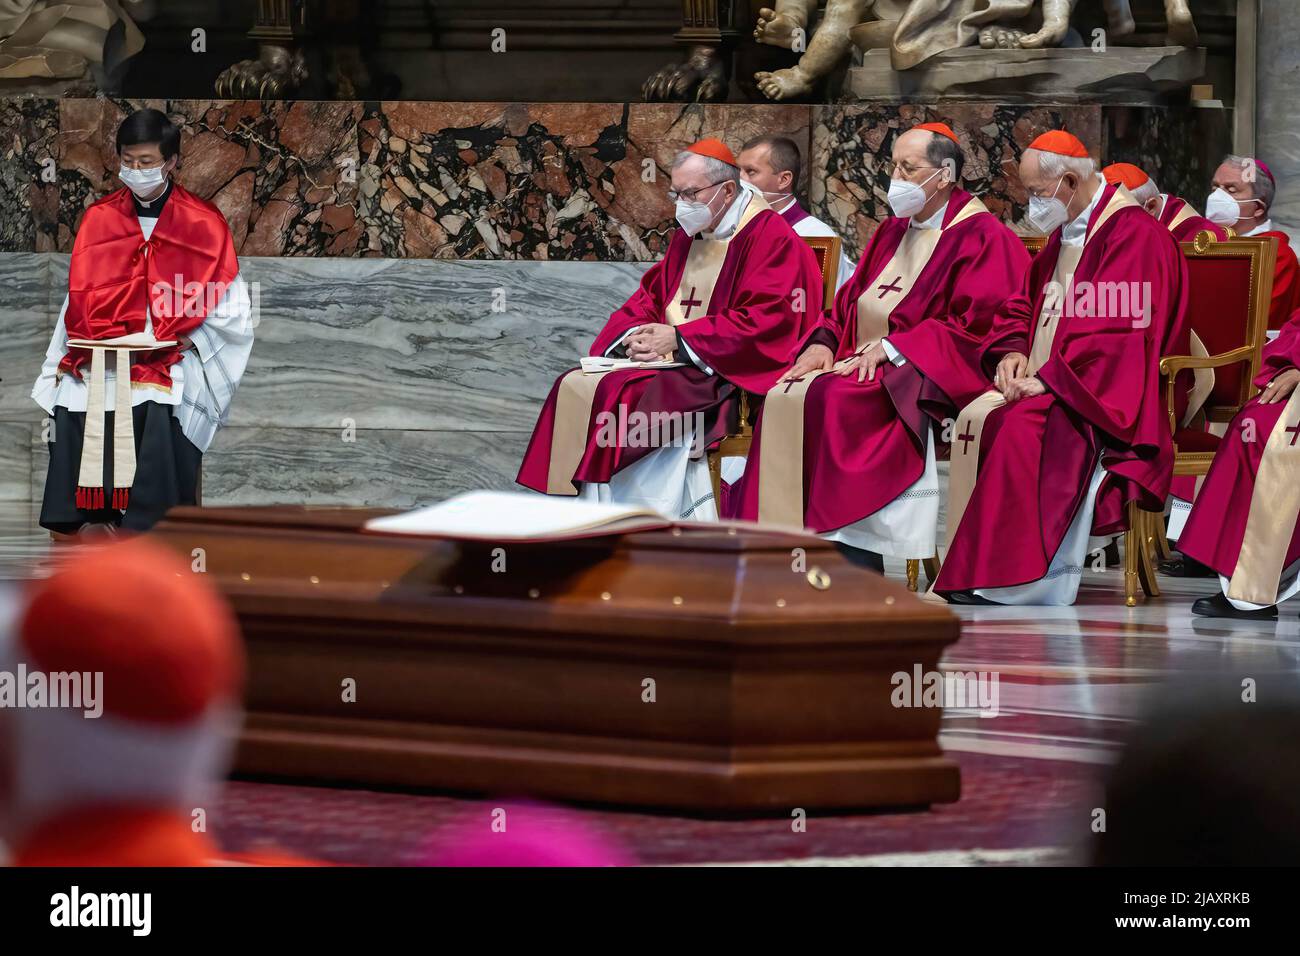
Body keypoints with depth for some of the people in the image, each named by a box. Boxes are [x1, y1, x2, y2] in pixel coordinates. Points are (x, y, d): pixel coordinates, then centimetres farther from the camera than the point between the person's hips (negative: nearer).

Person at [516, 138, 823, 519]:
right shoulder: (688, 237, 17)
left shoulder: (769, 237, -8)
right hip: (671, 360, 9)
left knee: (614, 394, -28)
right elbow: (650, 295, 21)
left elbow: (764, 320, -17)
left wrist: (677, 338, -17)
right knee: (575, 387, -11)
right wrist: (636, 334, -4)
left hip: (725, 378, -9)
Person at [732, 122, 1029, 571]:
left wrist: (891, 348, -18)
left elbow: (975, 325, -13)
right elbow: (848, 302, 20)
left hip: (921, 377, -8)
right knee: (784, 398, -18)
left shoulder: (983, 238, -4)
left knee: (830, 401, -32)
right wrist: (823, 343, -2)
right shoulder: (892, 233, 21)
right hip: (860, 362, 8)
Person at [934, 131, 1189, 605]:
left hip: (1102, 395, -9)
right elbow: (1024, 304, 25)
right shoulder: (1062, 234, 19)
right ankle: (970, 572, -19)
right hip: (1046, 384, 9)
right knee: (978, 418, -15)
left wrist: (1048, 378, -22)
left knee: (1023, 426, -33)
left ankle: (1014, 579, -32)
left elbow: (1116, 330, -20)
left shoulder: (1134, 234, -12)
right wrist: (1014, 351, 3)